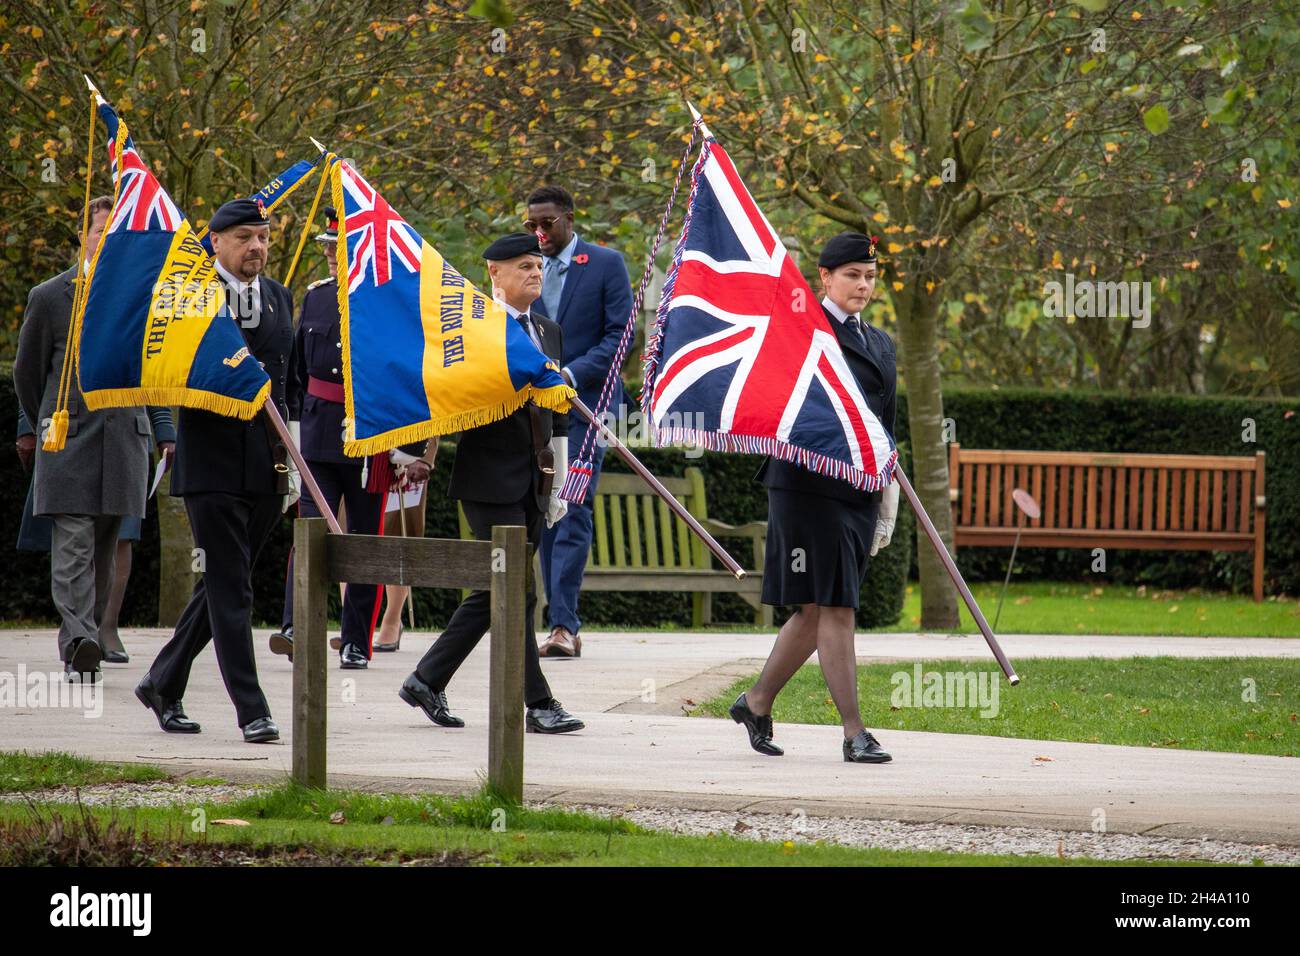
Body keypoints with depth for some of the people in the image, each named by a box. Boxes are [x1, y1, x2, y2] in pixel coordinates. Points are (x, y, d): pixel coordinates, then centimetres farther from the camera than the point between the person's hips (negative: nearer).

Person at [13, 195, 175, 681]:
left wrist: (165, 432, 12)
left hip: (125, 437, 3)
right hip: (68, 439, -3)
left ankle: (84, 640, 15)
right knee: (72, 548, -13)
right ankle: (79, 643, -24)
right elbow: (27, 373, 12)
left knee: (104, 550, 7)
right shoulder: (48, 297, 2)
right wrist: (39, 429, 19)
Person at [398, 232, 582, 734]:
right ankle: (539, 705, -4)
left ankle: (427, 680, 19)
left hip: (532, 484, 7)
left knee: (496, 593, 9)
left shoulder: (548, 333, 16)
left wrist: (558, 486, 19)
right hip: (490, 480, -7)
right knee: (516, 592, -7)